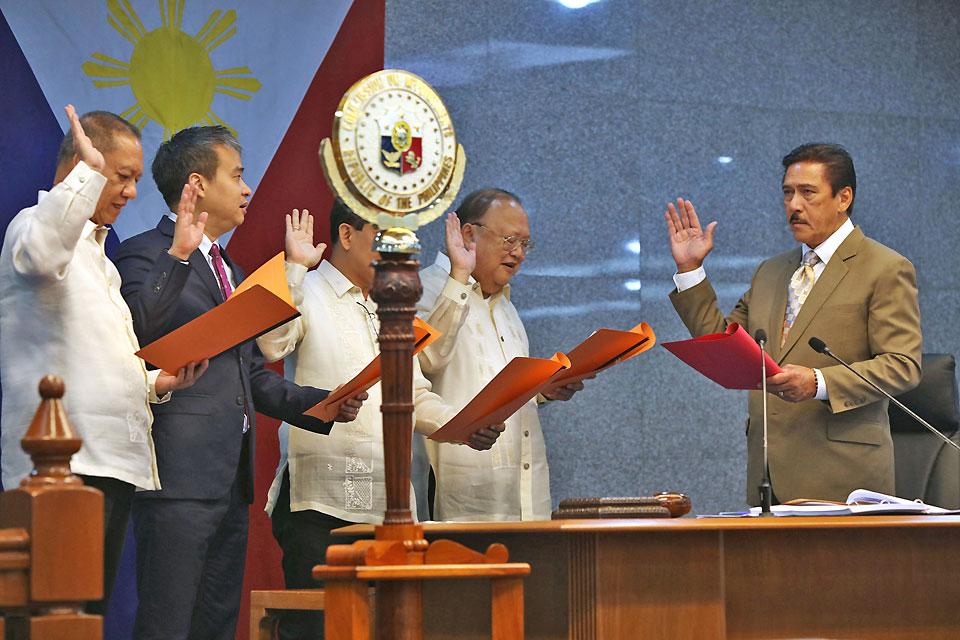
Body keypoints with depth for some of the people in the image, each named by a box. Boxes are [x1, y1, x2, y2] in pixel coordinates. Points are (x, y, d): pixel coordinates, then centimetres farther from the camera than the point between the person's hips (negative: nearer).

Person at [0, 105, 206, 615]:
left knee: (93, 613, 5)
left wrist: (155, 383, 14)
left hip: (112, 459, 10)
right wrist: (89, 171, -25)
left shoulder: (97, 257, 27)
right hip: (63, 460, -10)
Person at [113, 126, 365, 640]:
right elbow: (134, 332, -25)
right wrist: (178, 255, -29)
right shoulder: (146, 255, -5)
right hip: (179, 477, -9)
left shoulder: (228, 270, 24)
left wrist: (325, 405, 13)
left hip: (231, 478, 9)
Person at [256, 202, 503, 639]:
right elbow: (271, 344, -20)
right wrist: (295, 267, -19)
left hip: (384, 502, 6)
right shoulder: (306, 293, 2)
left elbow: (414, 398, 24)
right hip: (320, 500, -6)